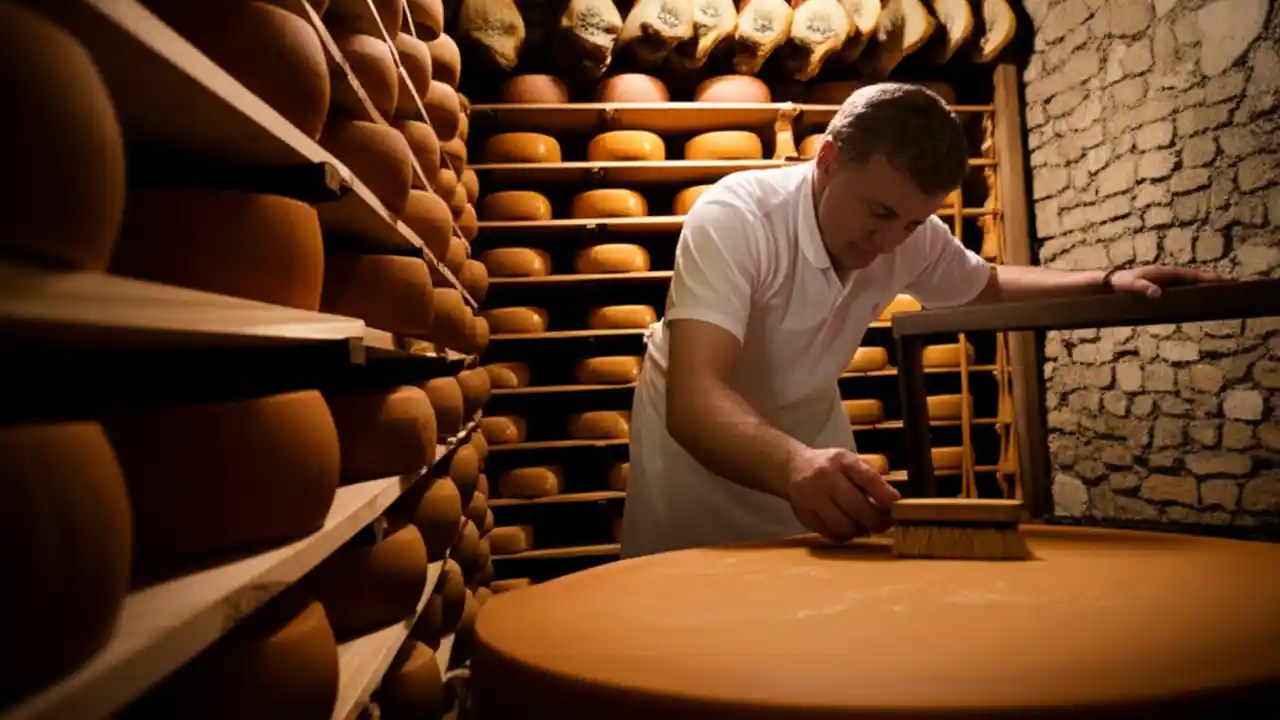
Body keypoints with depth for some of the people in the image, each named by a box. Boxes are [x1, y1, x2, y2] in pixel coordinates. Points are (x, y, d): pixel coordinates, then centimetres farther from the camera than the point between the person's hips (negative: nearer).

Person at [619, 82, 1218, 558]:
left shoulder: (914, 237, -16)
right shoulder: (734, 219, -34)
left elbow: (988, 284, 8)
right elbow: (695, 400, -46)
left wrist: (1108, 280, -8)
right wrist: (793, 465, -65)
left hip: (810, 433, 4)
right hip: (699, 436, -4)